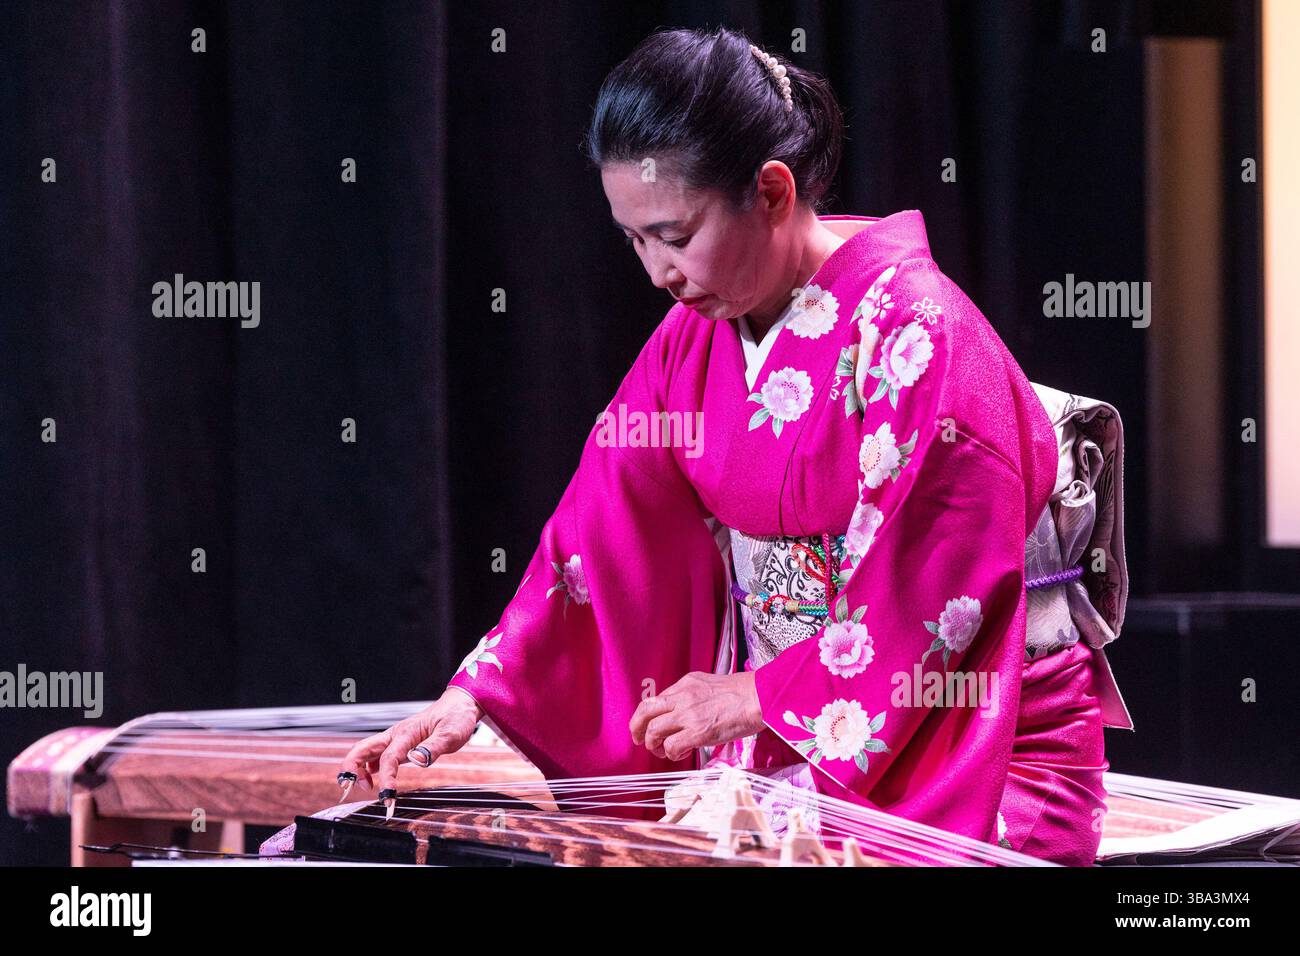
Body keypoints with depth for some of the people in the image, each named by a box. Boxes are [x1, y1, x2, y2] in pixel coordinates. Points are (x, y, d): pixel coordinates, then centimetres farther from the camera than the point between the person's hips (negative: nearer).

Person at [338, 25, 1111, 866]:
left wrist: (757, 697, -14)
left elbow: (936, 606, -18)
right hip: (777, 750, 7)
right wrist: (474, 696, -4)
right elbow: (596, 536, 6)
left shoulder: (914, 338, -17)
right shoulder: (694, 339, 6)